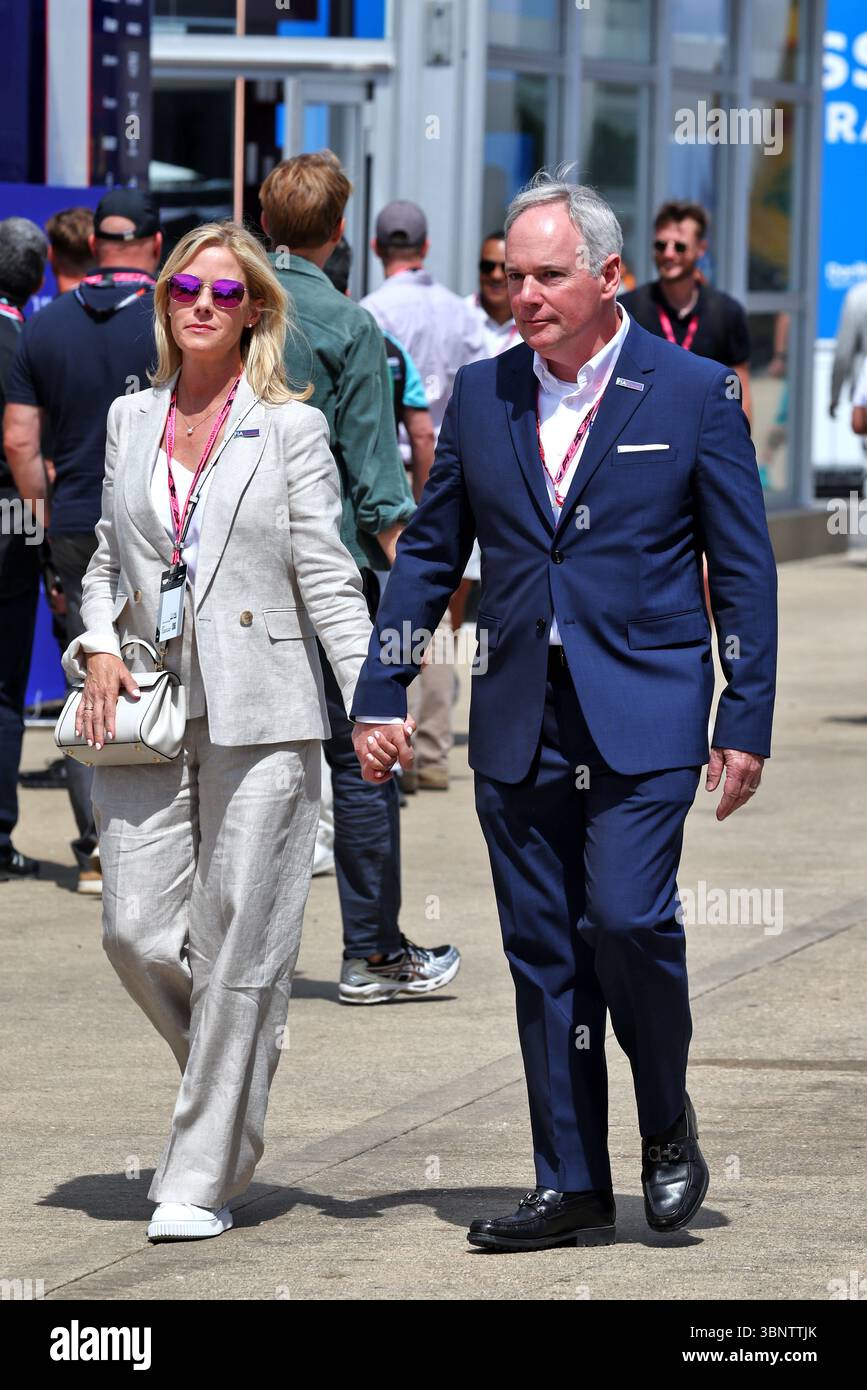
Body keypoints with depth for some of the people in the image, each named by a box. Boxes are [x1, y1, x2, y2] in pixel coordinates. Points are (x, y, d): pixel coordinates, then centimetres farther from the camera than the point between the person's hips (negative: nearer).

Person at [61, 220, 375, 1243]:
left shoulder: (289, 429, 0)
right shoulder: (130, 419, 12)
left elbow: (326, 577, -3)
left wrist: (372, 699, -12)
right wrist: (99, 643, 1)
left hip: (260, 719, -4)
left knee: (238, 946, -4)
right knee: (137, 931, -2)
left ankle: (203, 1176, 3)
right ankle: (229, 1082, 26)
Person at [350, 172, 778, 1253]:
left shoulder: (693, 394, -1)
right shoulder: (480, 395, 9)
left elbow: (743, 568, 0)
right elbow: (428, 552, 14)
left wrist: (747, 720, -4)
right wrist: (378, 694, 7)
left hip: (643, 716, -4)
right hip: (518, 720, 4)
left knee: (627, 917, -17)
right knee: (542, 951, 4)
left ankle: (667, 1119, 9)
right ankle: (571, 1187, 11)